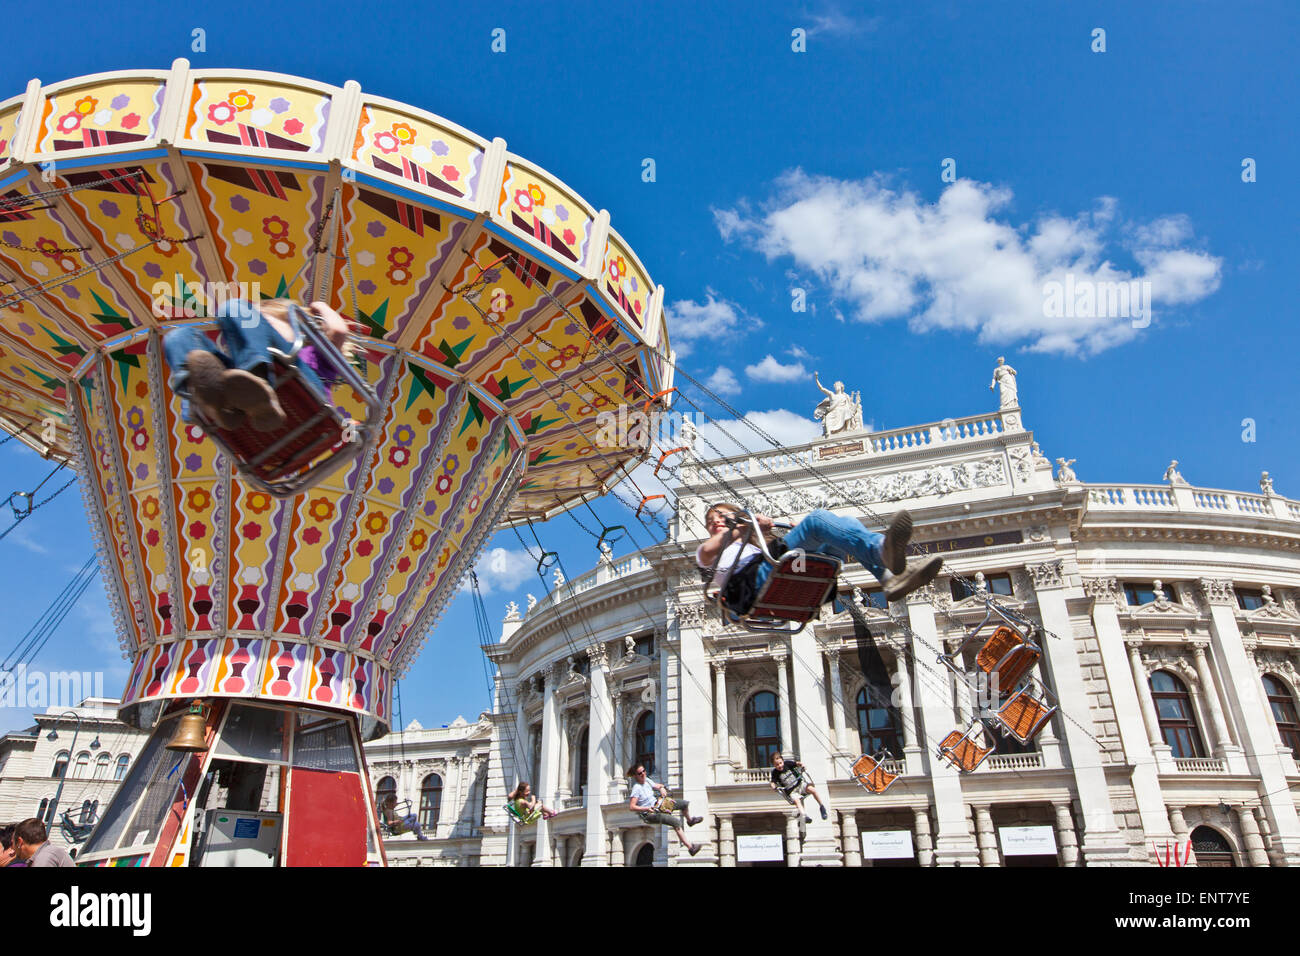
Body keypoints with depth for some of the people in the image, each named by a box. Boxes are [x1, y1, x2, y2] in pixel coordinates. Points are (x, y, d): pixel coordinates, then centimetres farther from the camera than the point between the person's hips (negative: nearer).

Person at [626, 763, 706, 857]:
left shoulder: (647, 780, 2)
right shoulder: (636, 788, -21)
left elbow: (658, 786, 20)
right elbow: (631, 807, -26)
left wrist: (662, 788, -4)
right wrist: (647, 809, -31)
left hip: (657, 805, 9)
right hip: (650, 814, -9)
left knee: (684, 803, 10)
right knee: (675, 822, -29)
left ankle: (689, 820, 43)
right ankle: (690, 847, -28)